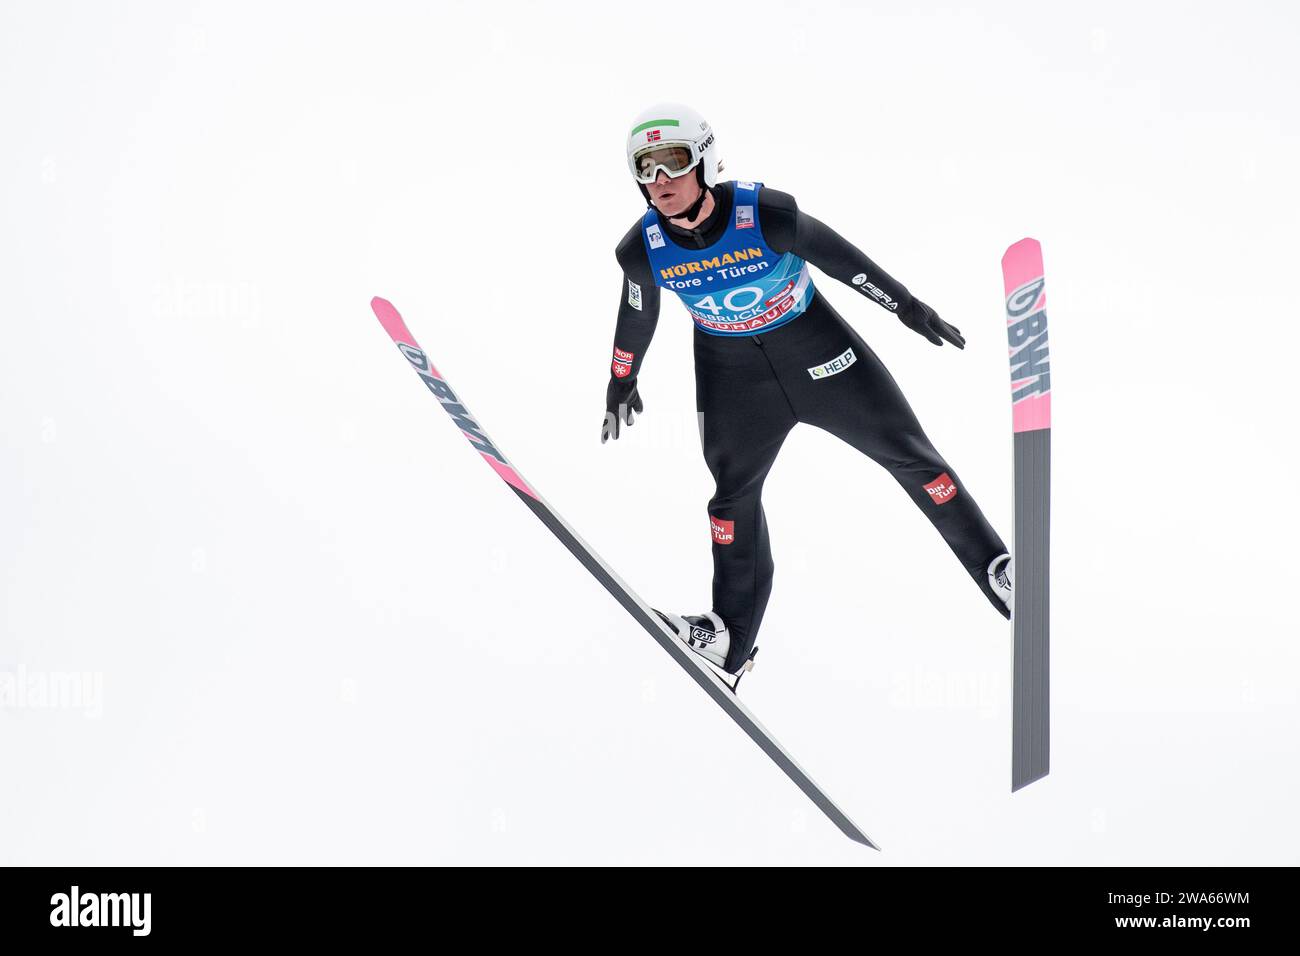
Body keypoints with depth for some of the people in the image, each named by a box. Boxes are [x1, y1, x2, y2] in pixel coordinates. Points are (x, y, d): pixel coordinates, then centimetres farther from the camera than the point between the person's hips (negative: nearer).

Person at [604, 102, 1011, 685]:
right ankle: (732, 638, 18)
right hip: (730, 370, 2)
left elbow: (839, 258, -13)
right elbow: (636, 317, 1)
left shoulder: (767, 215, -28)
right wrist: (622, 383, 15)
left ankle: (994, 565, 15)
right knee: (734, 492, 5)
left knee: (906, 451, 1)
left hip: (812, 342, -2)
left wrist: (910, 309, -5)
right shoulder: (643, 251, -19)